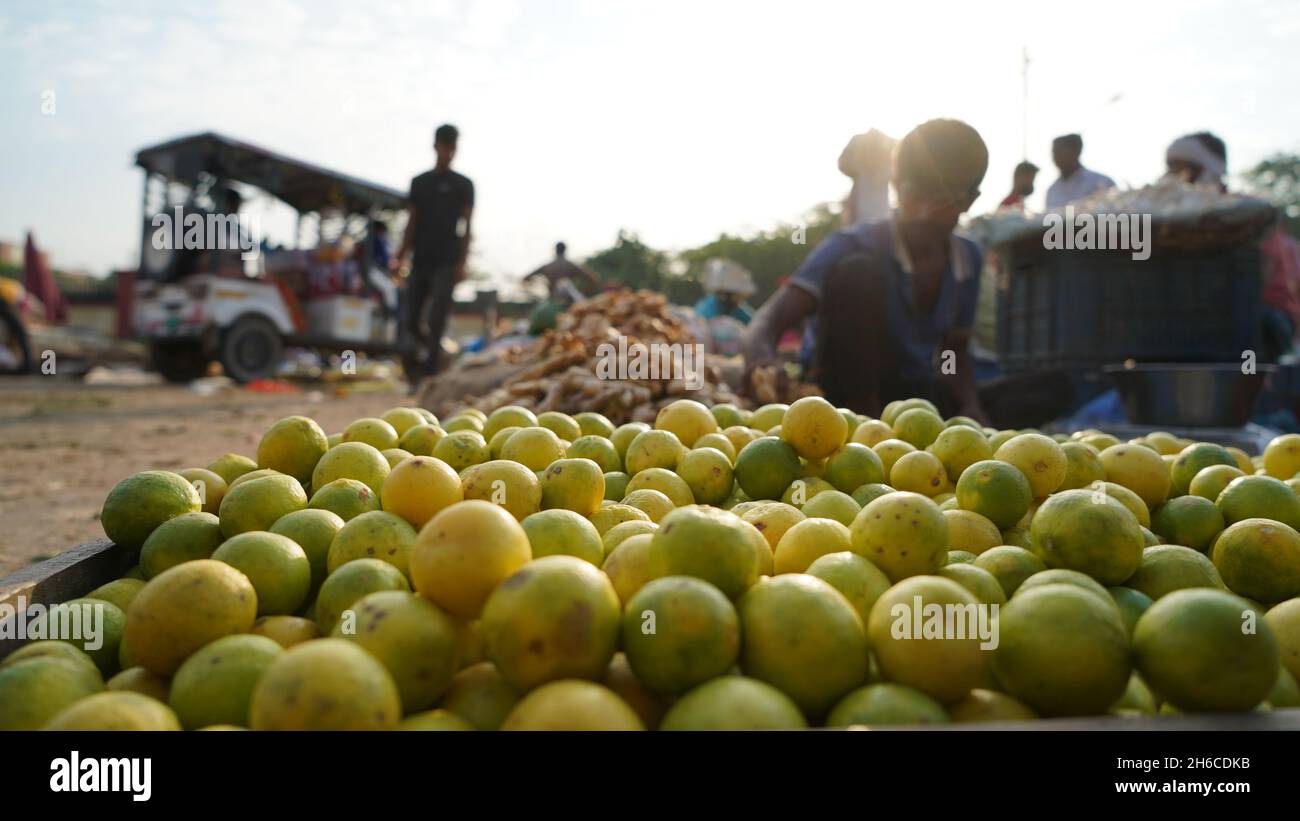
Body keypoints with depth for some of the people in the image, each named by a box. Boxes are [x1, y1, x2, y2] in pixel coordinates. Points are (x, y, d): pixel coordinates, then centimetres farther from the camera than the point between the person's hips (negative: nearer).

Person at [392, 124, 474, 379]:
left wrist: (462, 263, -10)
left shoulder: (463, 185, 6)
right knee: (411, 320, 2)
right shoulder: (419, 182, 16)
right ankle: (426, 351, 26)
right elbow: (412, 222, 13)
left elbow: (466, 227, 0)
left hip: (446, 262, -4)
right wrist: (401, 254, 0)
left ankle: (428, 370, -7)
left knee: (436, 320, -10)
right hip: (420, 261, 4)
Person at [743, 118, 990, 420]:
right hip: (844, 397, -4)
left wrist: (970, 405, -10)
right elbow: (770, 319, -32)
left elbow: (956, 350, 11)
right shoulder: (854, 247, -19)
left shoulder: (968, 259, -2)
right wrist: (764, 369, -55)